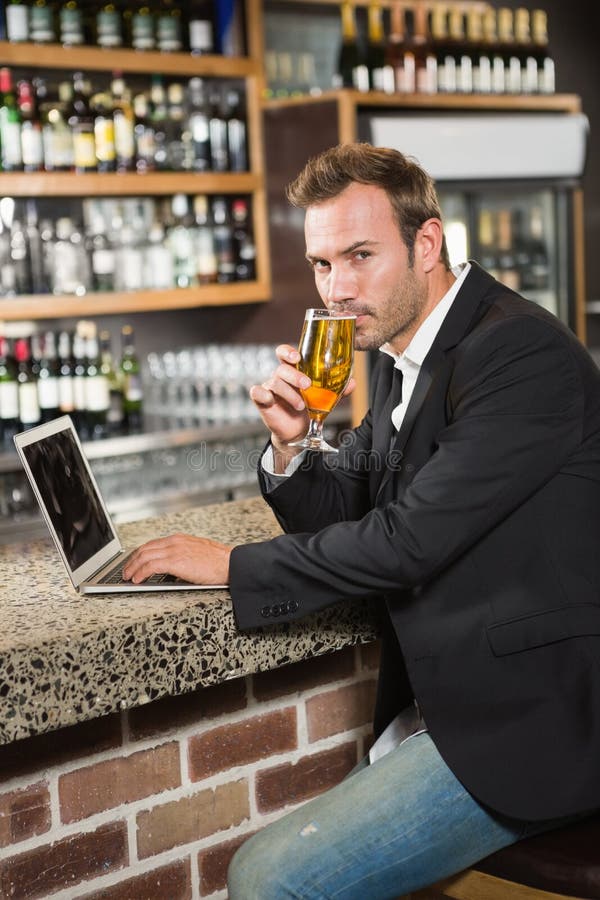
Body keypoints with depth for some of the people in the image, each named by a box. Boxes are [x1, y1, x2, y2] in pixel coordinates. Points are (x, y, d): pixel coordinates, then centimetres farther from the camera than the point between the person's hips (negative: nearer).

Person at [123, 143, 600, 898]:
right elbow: (346, 511, 16)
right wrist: (288, 446, -6)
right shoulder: (405, 356, 11)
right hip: (448, 701, 9)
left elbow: (411, 538, -23)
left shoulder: (524, 354, -19)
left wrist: (235, 566, -13)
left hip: (530, 723, -8)